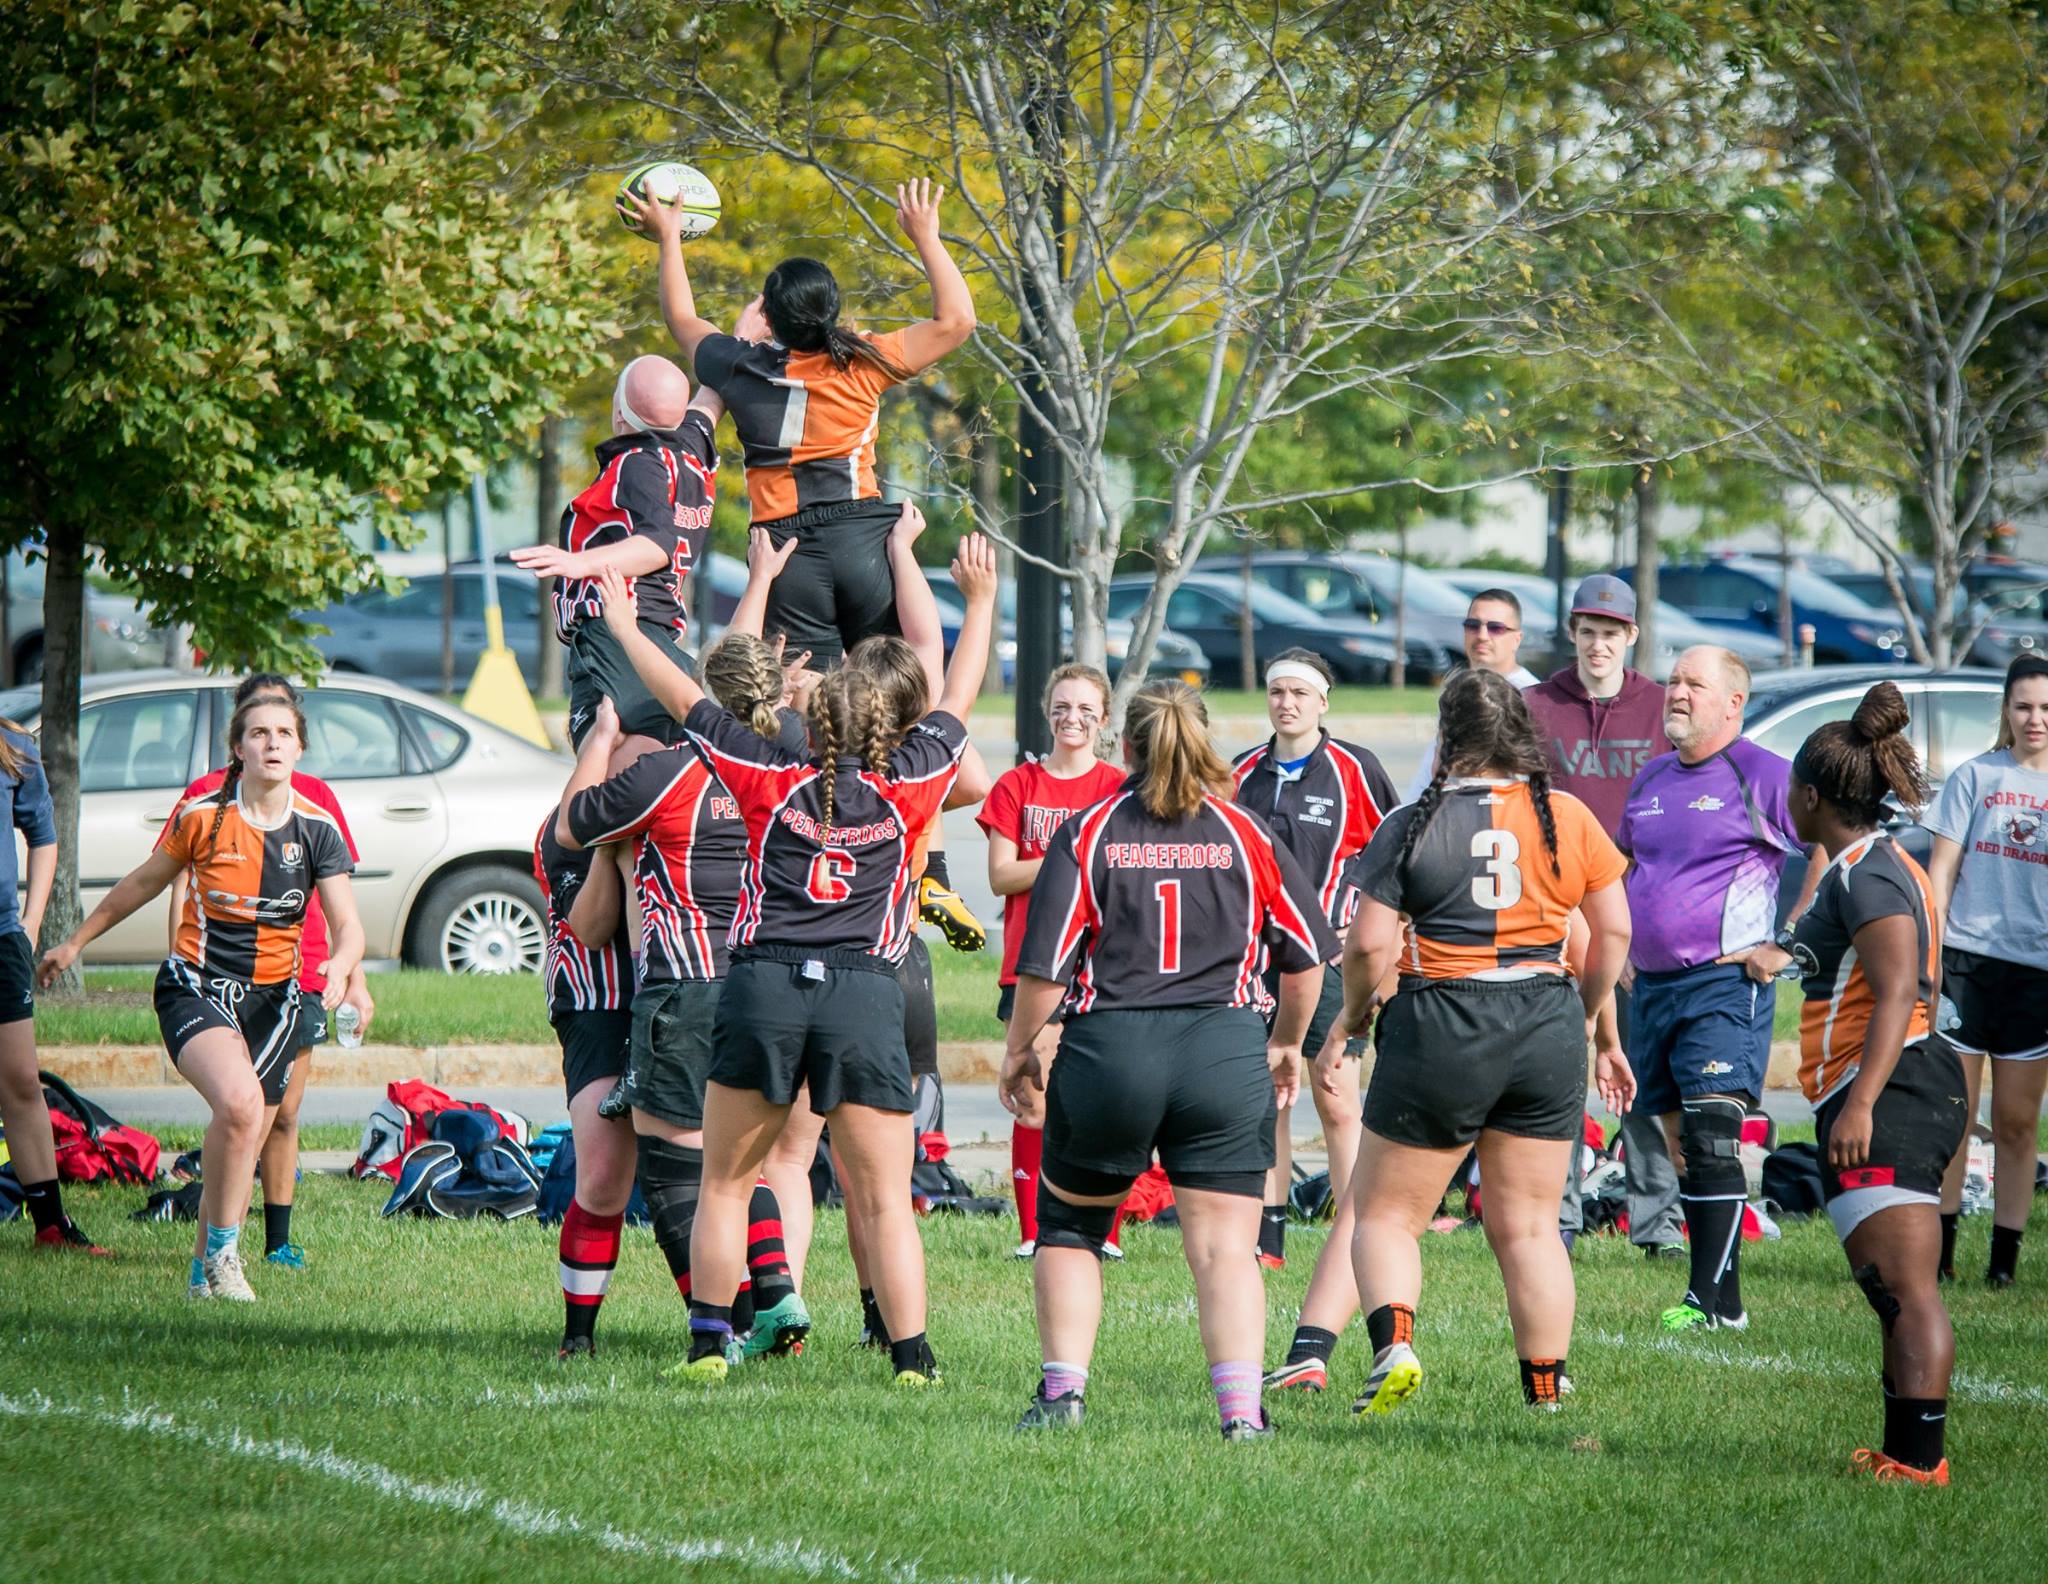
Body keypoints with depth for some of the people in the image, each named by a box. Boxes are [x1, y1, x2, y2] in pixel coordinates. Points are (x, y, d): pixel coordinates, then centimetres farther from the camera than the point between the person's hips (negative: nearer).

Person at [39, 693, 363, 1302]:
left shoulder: (318, 829, -2)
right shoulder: (203, 817, -6)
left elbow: (347, 926, -3)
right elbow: (142, 883, 10)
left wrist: (341, 965, -27)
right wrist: (75, 943, 19)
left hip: (273, 999, 3)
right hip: (197, 987, -3)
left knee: (242, 1147, 2)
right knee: (240, 1102, -29)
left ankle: (205, 1271, 22)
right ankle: (223, 1249, -13)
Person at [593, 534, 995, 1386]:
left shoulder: (772, 781, 6)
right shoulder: (906, 788, 6)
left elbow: (685, 698, 15)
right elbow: (956, 701, 21)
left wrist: (623, 622, 28)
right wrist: (980, 601, 32)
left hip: (763, 986, 0)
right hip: (866, 995, 0)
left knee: (725, 1183, 12)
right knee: (884, 1199, 1)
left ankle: (708, 1345, 9)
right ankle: (912, 1358, -5)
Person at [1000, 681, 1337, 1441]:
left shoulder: (1085, 835, 0)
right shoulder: (1246, 833, 6)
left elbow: (1045, 966, -4)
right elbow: (1308, 954, 11)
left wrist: (1019, 1050, 11)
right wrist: (1287, 1042, 27)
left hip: (1107, 1051, -1)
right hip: (1227, 1053, 1)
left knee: (1068, 1228, 18)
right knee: (1224, 1244, 1)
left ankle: (1062, 1389, 11)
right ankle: (1241, 1407, -11)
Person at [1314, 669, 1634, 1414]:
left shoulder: (1410, 827, -6)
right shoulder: (1570, 818, 3)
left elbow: (1369, 944, -9)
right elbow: (1613, 931, 8)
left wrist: (1349, 1022, 8)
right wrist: (1588, 1023, 21)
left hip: (1441, 1031, -3)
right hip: (1548, 1029, 3)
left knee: (1385, 1214, 8)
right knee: (1530, 1225, 11)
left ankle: (1393, 1344, -15)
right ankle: (1546, 1389, 9)